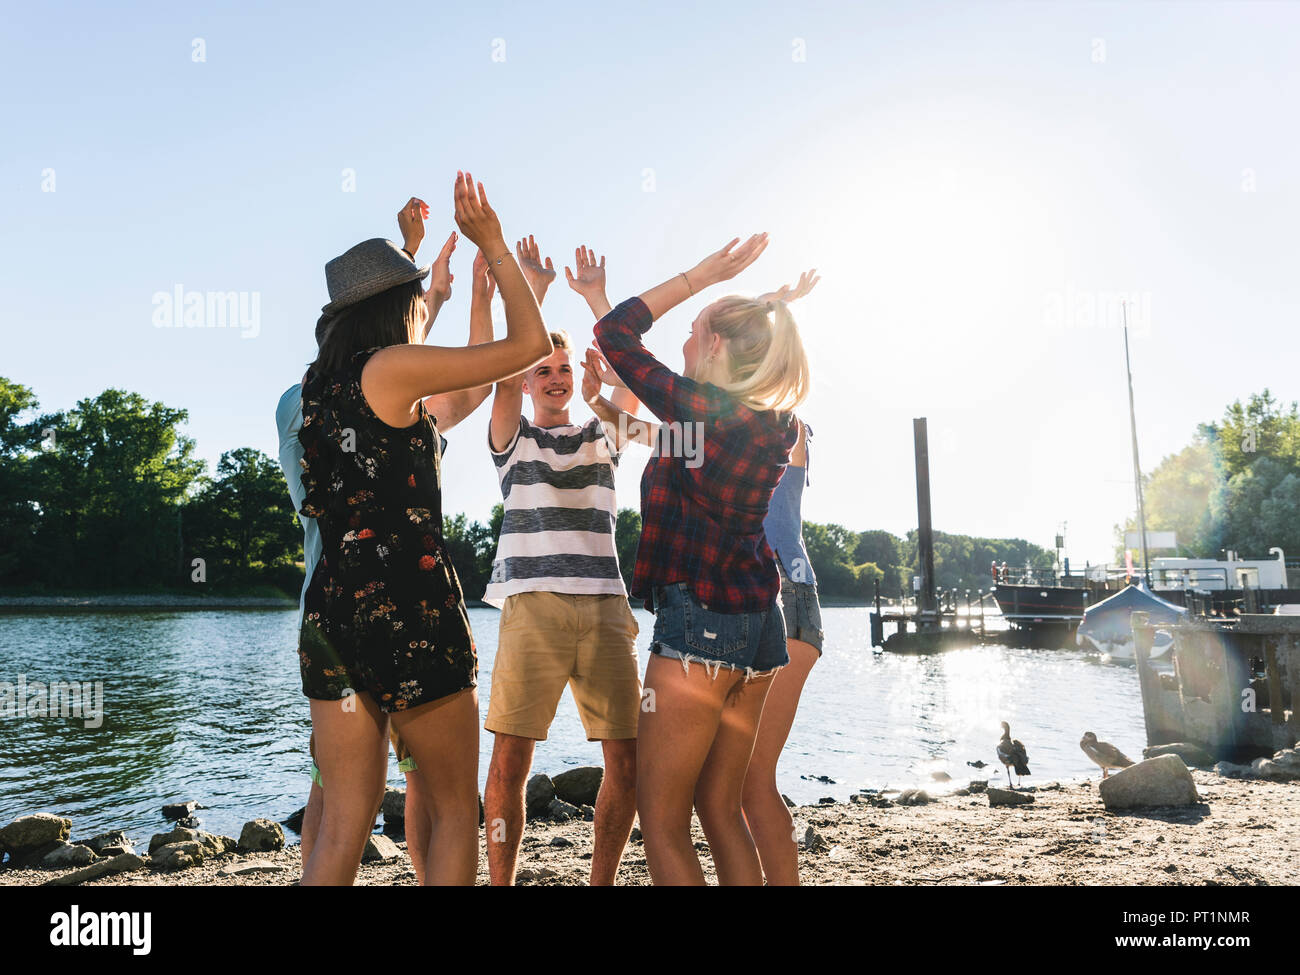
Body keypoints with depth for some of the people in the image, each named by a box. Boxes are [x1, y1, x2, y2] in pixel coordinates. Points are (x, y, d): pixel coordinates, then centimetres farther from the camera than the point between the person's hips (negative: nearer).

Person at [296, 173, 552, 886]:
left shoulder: (323, 381, 15)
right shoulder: (393, 366, -8)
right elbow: (530, 344, -5)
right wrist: (494, 246, 6)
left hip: (333, 608, 8)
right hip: (408, 605, -8)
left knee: (343, 820, 10)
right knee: (456, 812, 6)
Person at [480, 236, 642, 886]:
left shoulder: (603, 435, 19)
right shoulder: (512, 437, 14)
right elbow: (505, 372, -3)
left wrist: (597, 299, 3)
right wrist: (533, 292, -4)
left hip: (606, 607, 3)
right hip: (533, 606, -2)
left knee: (628, 762, 1)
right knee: (509, 764, -4)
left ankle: (601, 881, 18)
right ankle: (500, 883, 12)